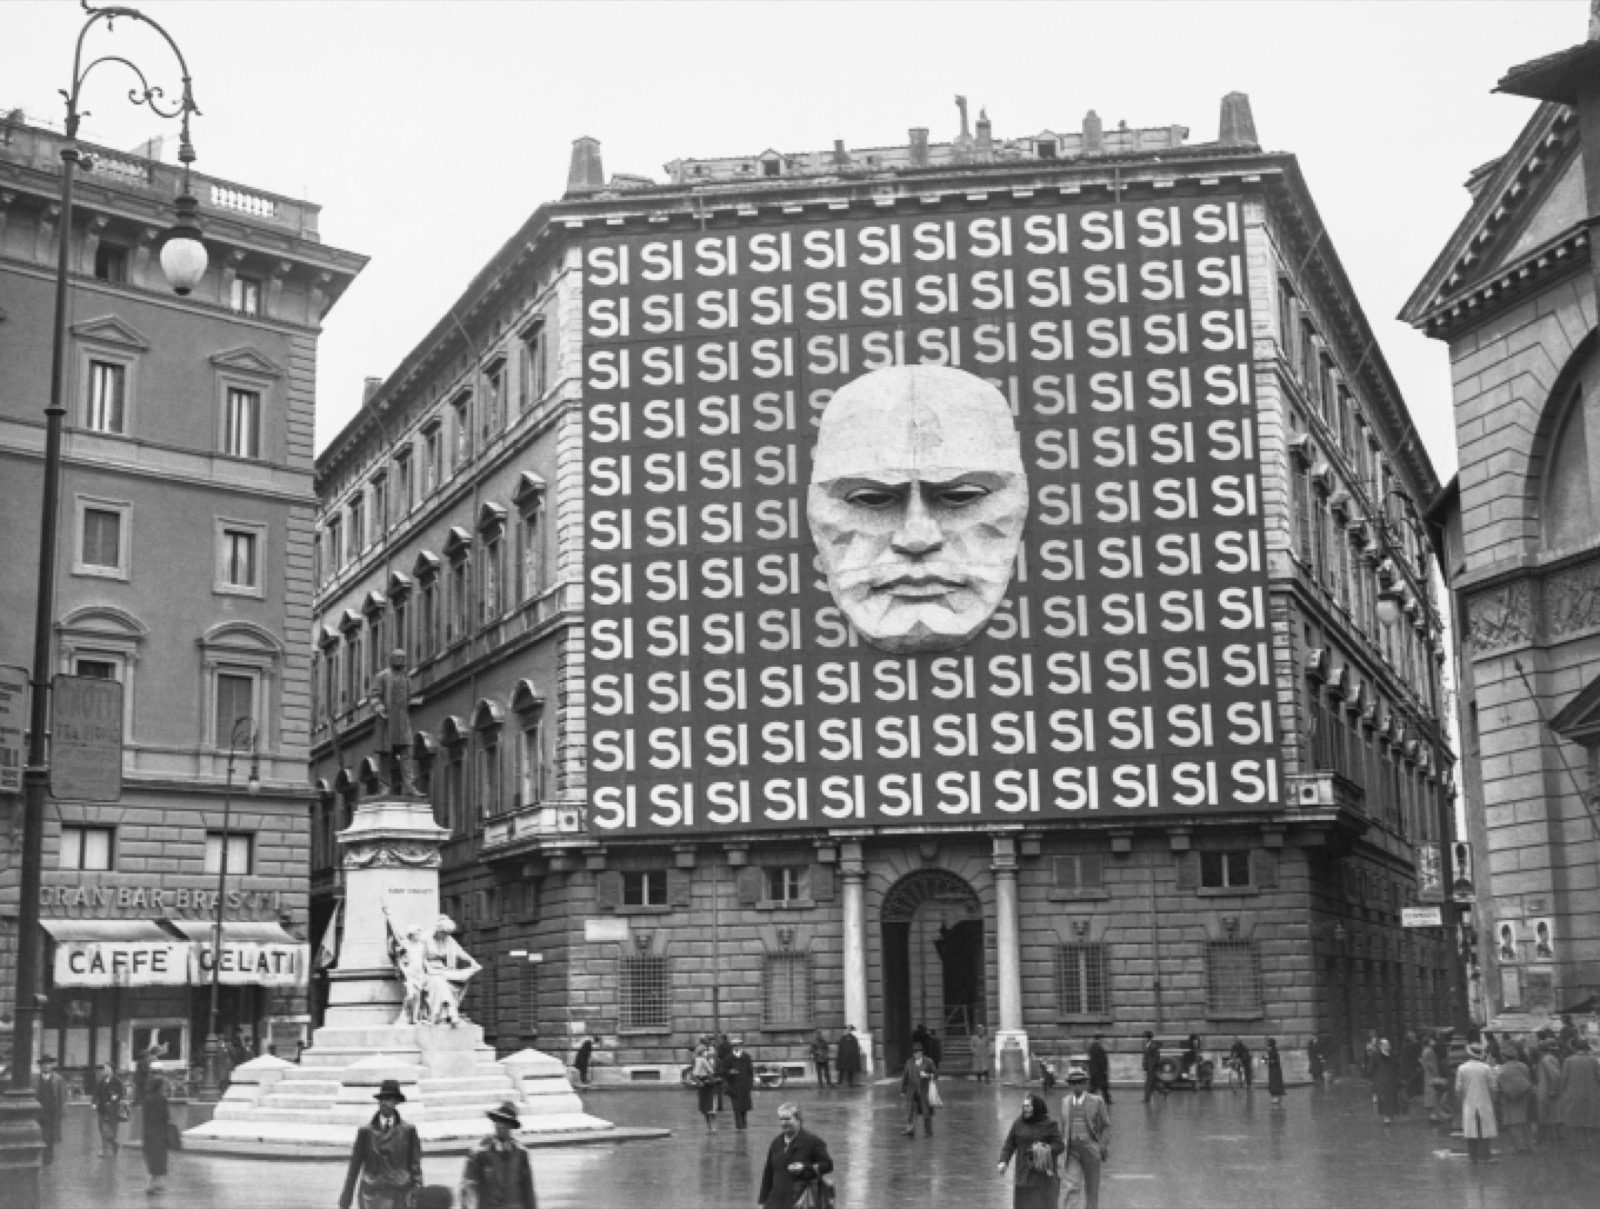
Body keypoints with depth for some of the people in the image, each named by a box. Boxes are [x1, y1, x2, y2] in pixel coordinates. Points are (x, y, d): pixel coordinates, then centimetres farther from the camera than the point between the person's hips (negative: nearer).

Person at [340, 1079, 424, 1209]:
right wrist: (346, 1197, 4)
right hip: (372, 1195, 0)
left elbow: (415, 1164, 1)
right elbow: (354, 1166, 4)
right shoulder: (365, 1131, 2)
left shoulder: (408, 1130, 1)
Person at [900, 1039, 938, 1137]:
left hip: (924, 1091, -2)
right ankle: (910, 1130, -9)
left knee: (926, 1112, 5)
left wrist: (928, 1076, -17)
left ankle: (928, 1132, 16)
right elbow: (905, 1076, 11)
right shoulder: (909, 1062, 8)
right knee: (910, 1112, -7)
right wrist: (902, 1089, 9)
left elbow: (935, 1073, 2)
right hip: (912, 1091, 2)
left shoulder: (928, 1062, 0)